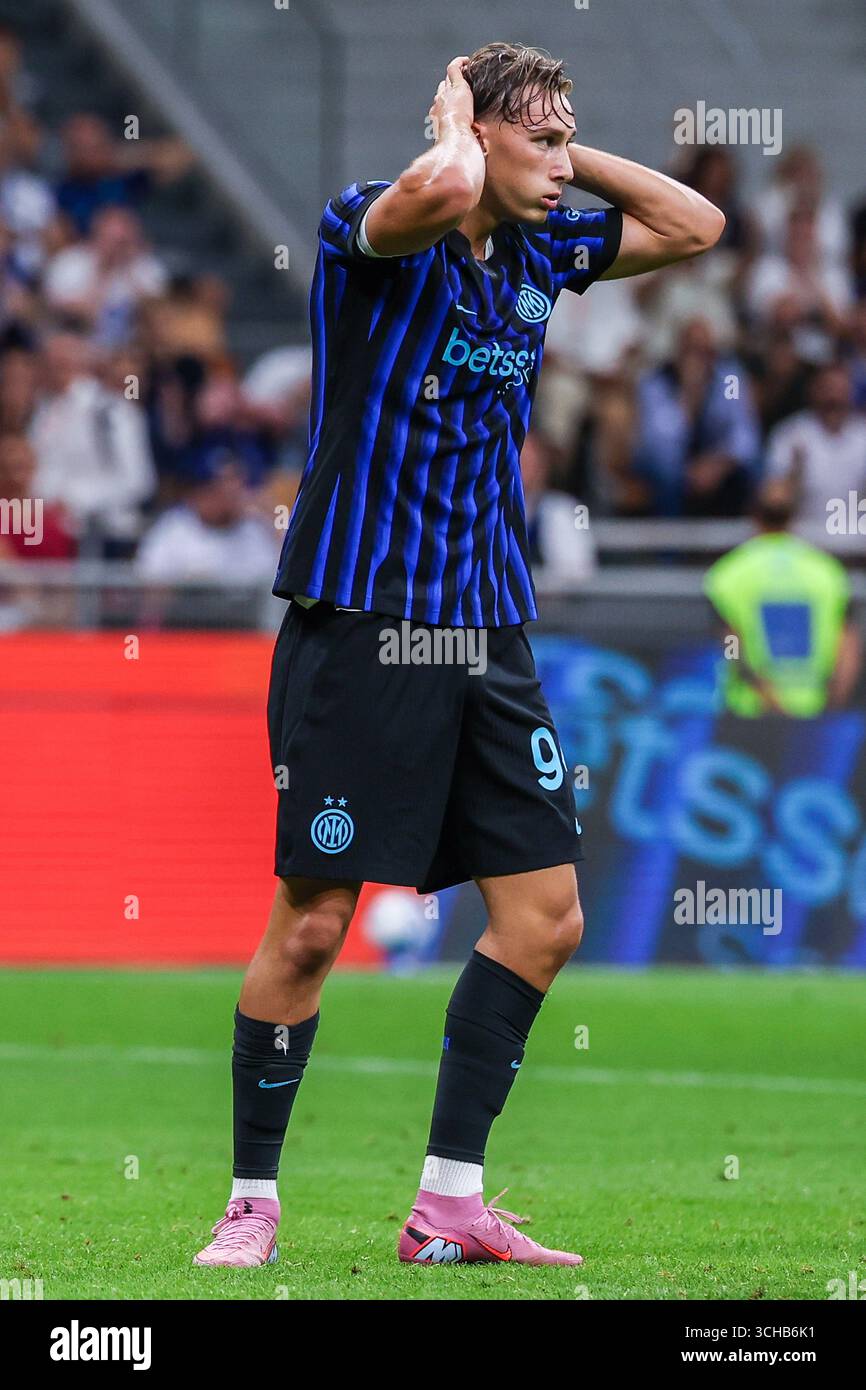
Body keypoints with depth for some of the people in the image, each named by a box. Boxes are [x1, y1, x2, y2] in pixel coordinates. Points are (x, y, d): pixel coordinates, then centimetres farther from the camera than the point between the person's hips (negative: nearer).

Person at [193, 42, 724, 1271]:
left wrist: (567, 157, 11)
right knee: (313, 925, -4)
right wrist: (456, 125, -11)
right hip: (358, 619, -7)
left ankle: (450, 1202, 8)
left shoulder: (540, 250, 12)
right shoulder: (371, 225, -9)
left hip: (488, 628, 7)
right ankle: (253, 1201, 8)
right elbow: (443, 191, -33)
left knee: (545, 916, 2)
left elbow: (694, 225, 22)